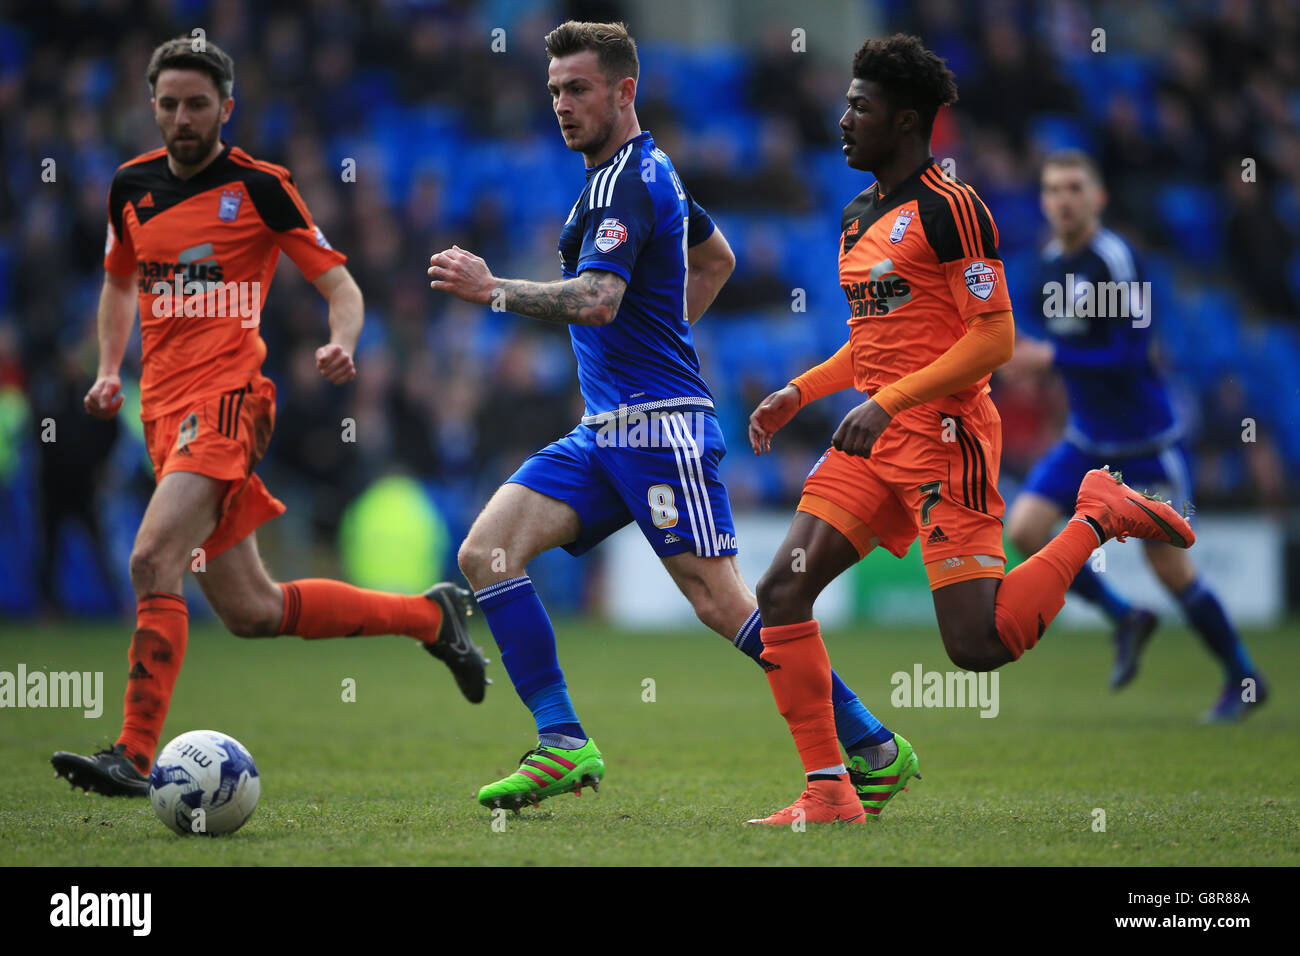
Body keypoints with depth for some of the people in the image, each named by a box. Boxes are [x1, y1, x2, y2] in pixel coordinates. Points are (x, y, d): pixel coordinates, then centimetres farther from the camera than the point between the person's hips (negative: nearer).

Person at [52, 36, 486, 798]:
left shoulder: (258, 187, -3)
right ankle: (430, 615, 26)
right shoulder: (132, 185, 13)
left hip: (225, 397, -7)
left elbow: (339, 283, 0)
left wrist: (342, 343, -20)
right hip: (163, 408, 7)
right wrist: (110, 370, 15)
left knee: (153, 561, -25)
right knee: (250, 610, 9)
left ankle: (135, 757, -24)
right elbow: (121, 282, 30)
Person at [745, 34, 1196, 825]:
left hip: (945, 435, -8)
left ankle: (1098, 517, 8)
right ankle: (828, 792, -1)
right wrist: (799, 394, 16)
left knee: (977, 646, -13)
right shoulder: (859, 218, 17)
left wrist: (886, 404, -21)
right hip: (876, 439, 8)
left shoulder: (948, 210, -11)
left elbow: (994, 341, -15)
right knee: (782, 592, -5)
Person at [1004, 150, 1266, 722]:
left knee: (1168, 565, -2)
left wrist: (1052, 359, -26)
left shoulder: (1116, 260, -19)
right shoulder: (1051, 260, 4)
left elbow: (1130, 358, -24)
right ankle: (1125, 620, 8)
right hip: (1086, 439, 7)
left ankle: (1244, 679, 18)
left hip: (1144, 440, -7)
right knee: (1024, 530, -10)